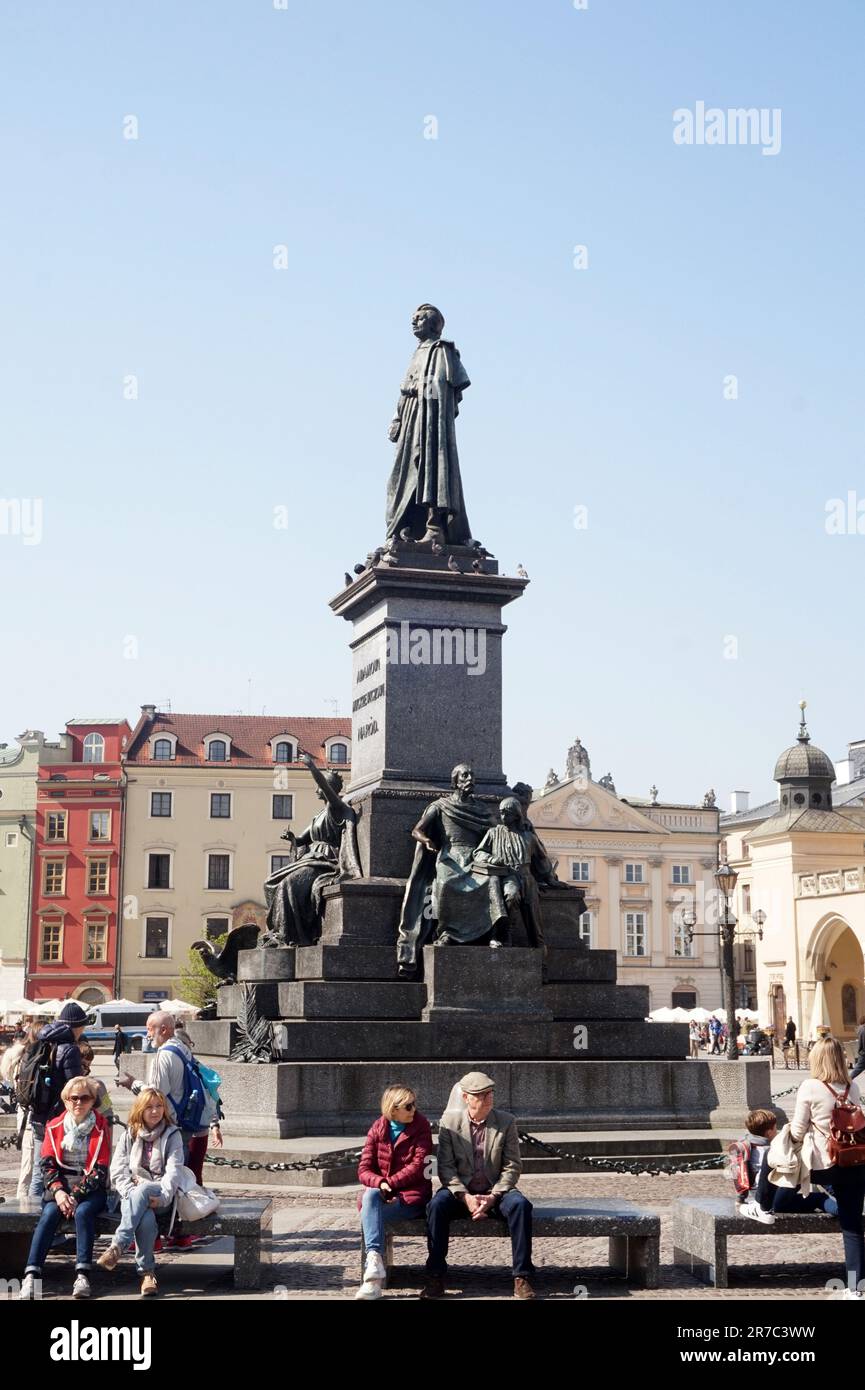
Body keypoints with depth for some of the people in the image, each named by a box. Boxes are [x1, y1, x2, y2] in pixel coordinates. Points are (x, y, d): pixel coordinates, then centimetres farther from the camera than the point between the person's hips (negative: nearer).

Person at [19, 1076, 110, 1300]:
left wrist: (76, 1195, -16)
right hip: (60, 1185, 2)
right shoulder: (54, 1126, 10)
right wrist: (58, 1191, -15)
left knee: (83, 1212, -32)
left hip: (90, 1187, -1)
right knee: (50, 1214, -28)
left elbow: (100, 1170, -4)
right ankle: (31, 1275, -34)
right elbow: (48, 1165, 3)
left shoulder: (101, 1128, 2)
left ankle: (82, 1275, -33)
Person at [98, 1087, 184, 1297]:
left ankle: (117, 1246, -43)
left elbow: (174, 1170, -4)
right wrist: (130, 1192, -13)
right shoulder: (129, 1135, 13)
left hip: (160, 1195, -1)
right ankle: (147, 1272, -32)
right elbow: (117, 1170, 4)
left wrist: (163, 1197, -20)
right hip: (133, 1194, 1)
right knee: (146, 1218, -36)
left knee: (143, 1190, -39)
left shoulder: (172, 1135, 8)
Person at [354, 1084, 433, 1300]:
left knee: (369, 1215, -28)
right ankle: (375, 1260, -43)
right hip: (381, 1195, 3)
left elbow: (418, 1165, -11)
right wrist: (379, 1183, -21)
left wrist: (389, 1183, -19)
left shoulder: (421, 1127, -1)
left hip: (411, 1196, -3)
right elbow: (364, 1169, 0)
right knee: (369, 1195, -33)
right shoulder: (378, 1129, 5)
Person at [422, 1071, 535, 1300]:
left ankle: (522, 1277, -24)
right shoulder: (450, 1121, 0)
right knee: (437, 1205, -31)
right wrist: (465, 1197, -20)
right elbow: (445, 1167, -5)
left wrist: (492, 1197, -17)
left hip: (496, 1192, 0)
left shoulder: (506, 1122, 1)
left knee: (520, 1204, -31)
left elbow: (512, 1167, -2)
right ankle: (435, 1277, -21)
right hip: (461, 1192, 0)